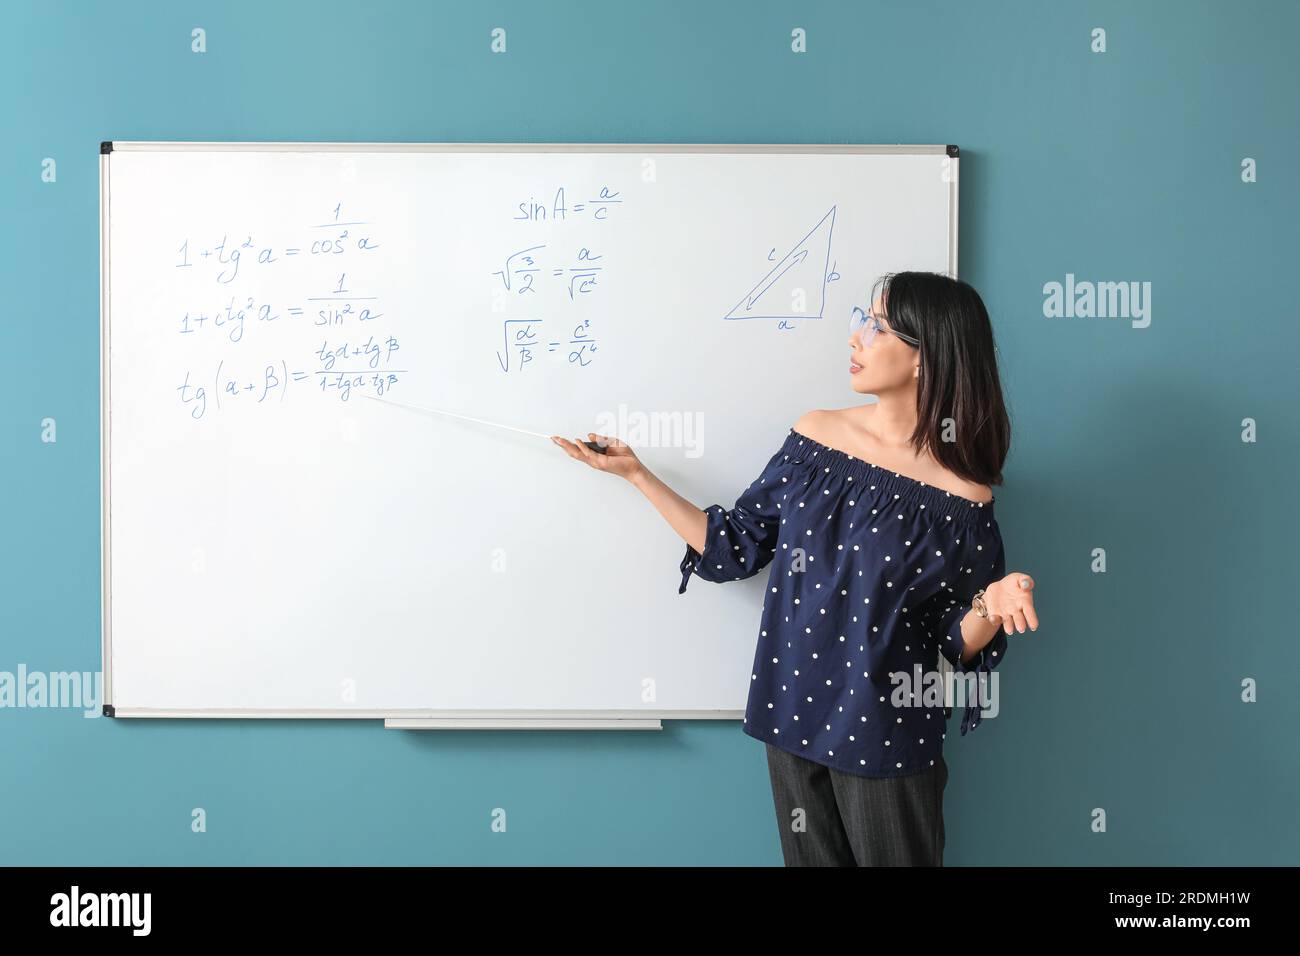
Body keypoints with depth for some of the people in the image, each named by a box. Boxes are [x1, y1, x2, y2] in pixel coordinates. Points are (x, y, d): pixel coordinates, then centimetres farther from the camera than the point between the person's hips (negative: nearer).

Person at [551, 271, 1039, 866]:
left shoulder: (960, 496, -14)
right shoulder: (815, 436, -4)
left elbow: (958, 641, -6)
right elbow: (735, 550, 1)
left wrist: (991, 605, -28)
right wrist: (635, 471, 1)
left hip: (886, 739, -4)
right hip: (794, 716, 4)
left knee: (891, 856, 15)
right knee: (810, 857, 21)